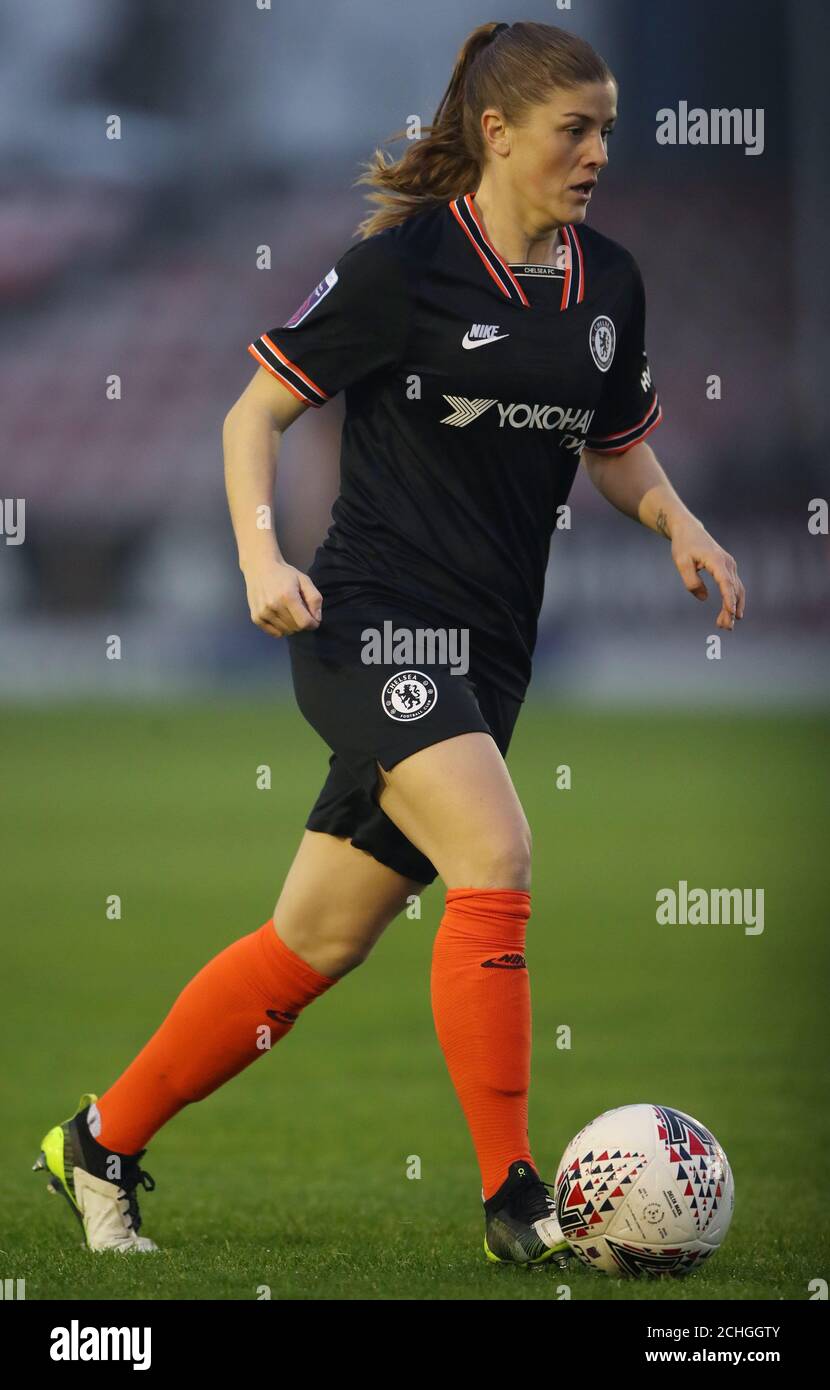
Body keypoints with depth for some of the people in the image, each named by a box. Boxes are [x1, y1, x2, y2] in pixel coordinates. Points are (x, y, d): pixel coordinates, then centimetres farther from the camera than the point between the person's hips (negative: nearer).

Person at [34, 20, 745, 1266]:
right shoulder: (404, 267, -9)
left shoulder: (606, 284, 9)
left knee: (320, 941, 9)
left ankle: (102, 1146, 24)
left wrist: (679, 525, 2)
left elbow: (619, 453, 23)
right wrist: (262, 556, -18)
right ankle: (513, 1201, -19)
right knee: (495, 860, -25)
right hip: (374, 623, -7)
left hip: (486, 651, 7)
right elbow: (255, 414, -3)